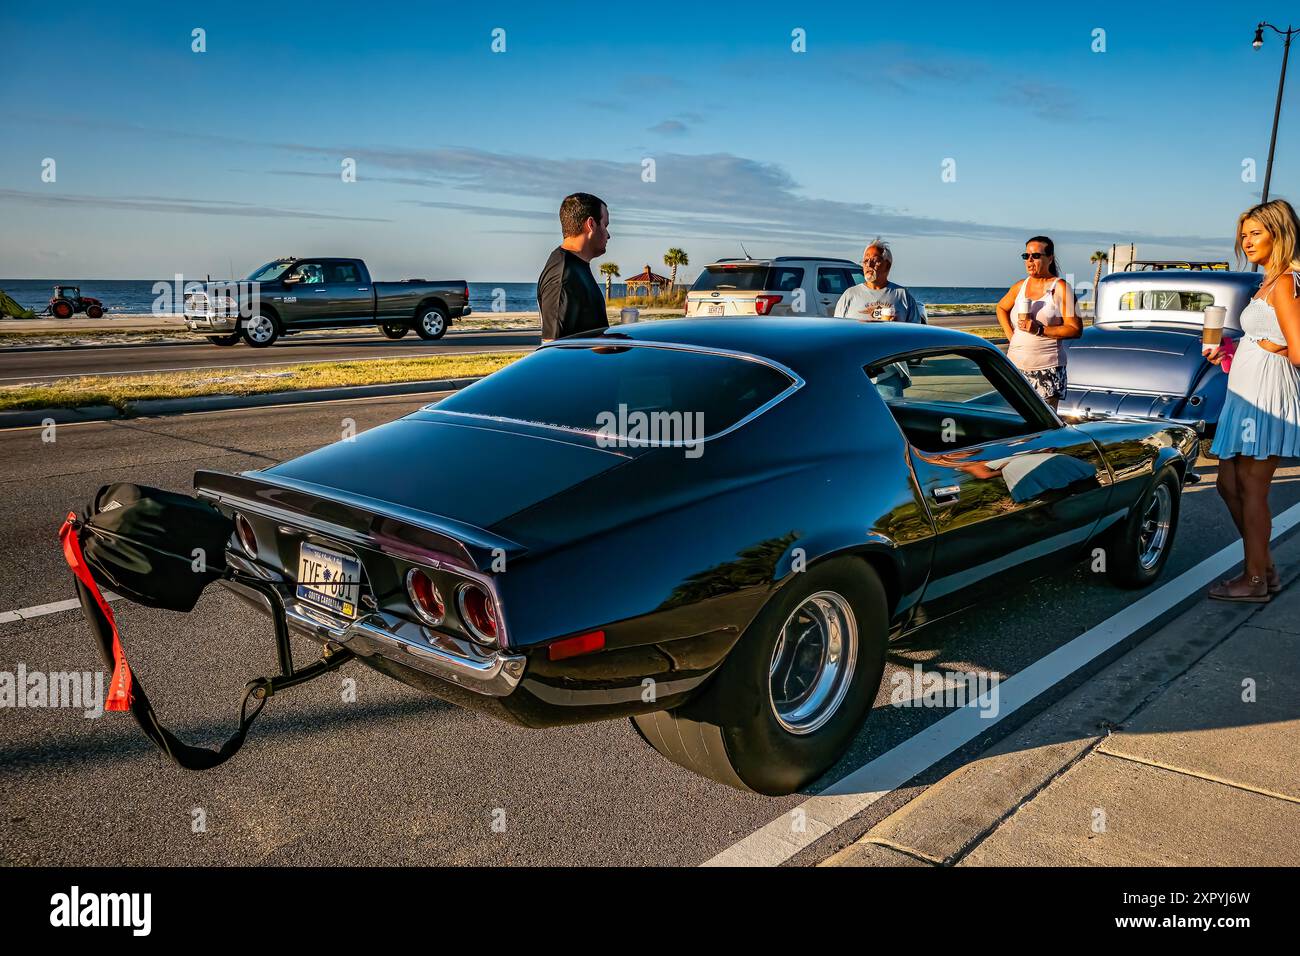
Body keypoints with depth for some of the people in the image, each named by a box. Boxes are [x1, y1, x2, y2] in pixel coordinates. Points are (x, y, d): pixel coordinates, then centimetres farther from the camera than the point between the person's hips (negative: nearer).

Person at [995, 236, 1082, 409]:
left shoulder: (1061, 288, -4)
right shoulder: (1020, 287, 11)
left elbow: (1075, 330, -10)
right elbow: (1001, 308, 30)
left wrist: (1040, 330, -19)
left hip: (1047, 369, -5)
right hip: (1016, 365, 5)